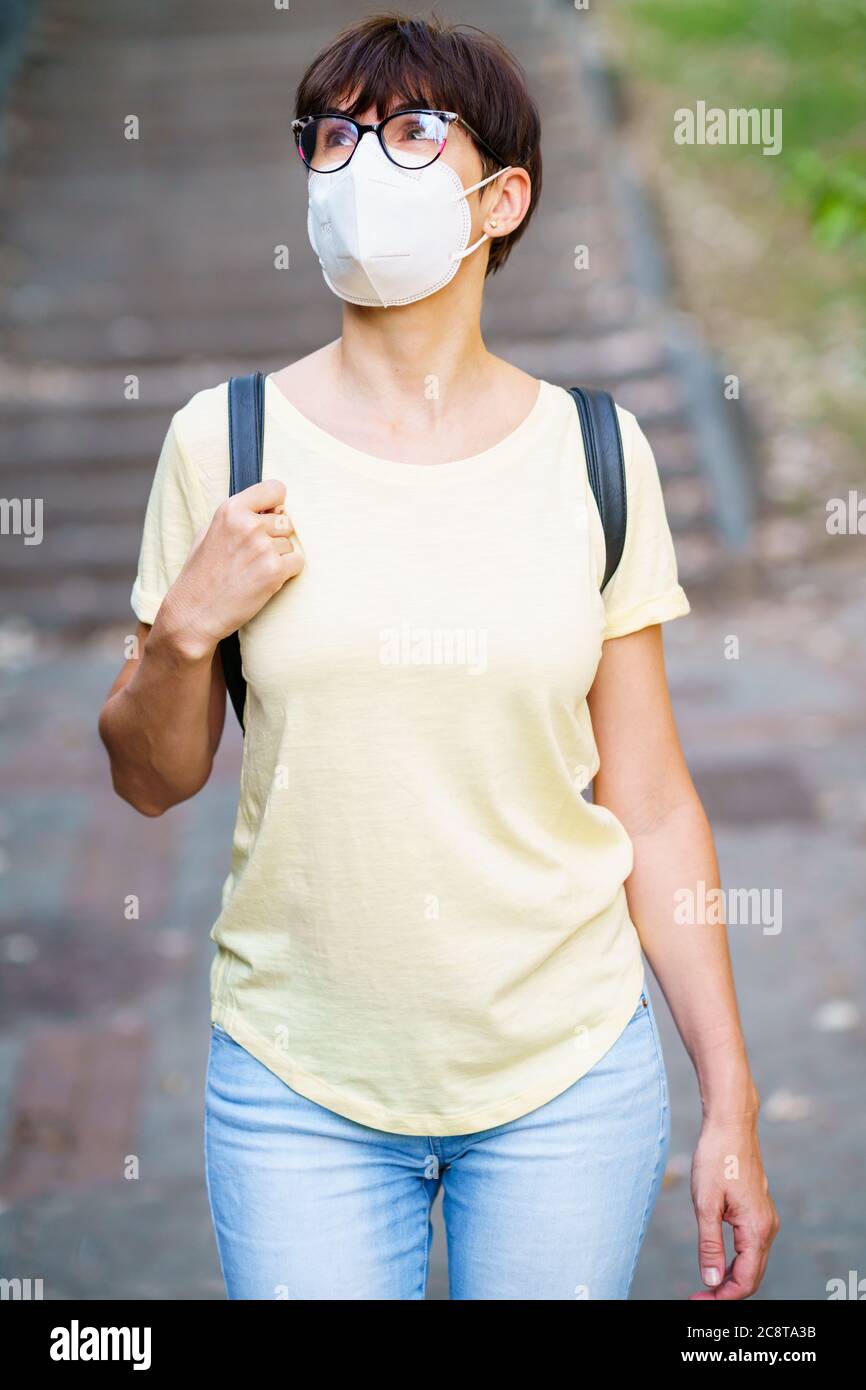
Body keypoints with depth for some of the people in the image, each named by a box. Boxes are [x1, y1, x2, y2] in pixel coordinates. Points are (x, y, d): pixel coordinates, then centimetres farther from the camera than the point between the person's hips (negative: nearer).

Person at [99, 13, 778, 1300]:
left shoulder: (594, 453, -2)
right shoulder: (228, 440, -3)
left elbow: (652, 806, 1)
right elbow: (150, 778, 4)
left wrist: (731, 1102, 1)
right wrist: (189, 627, -15)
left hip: (570, 1076, 1)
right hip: (298, 1082, 0)